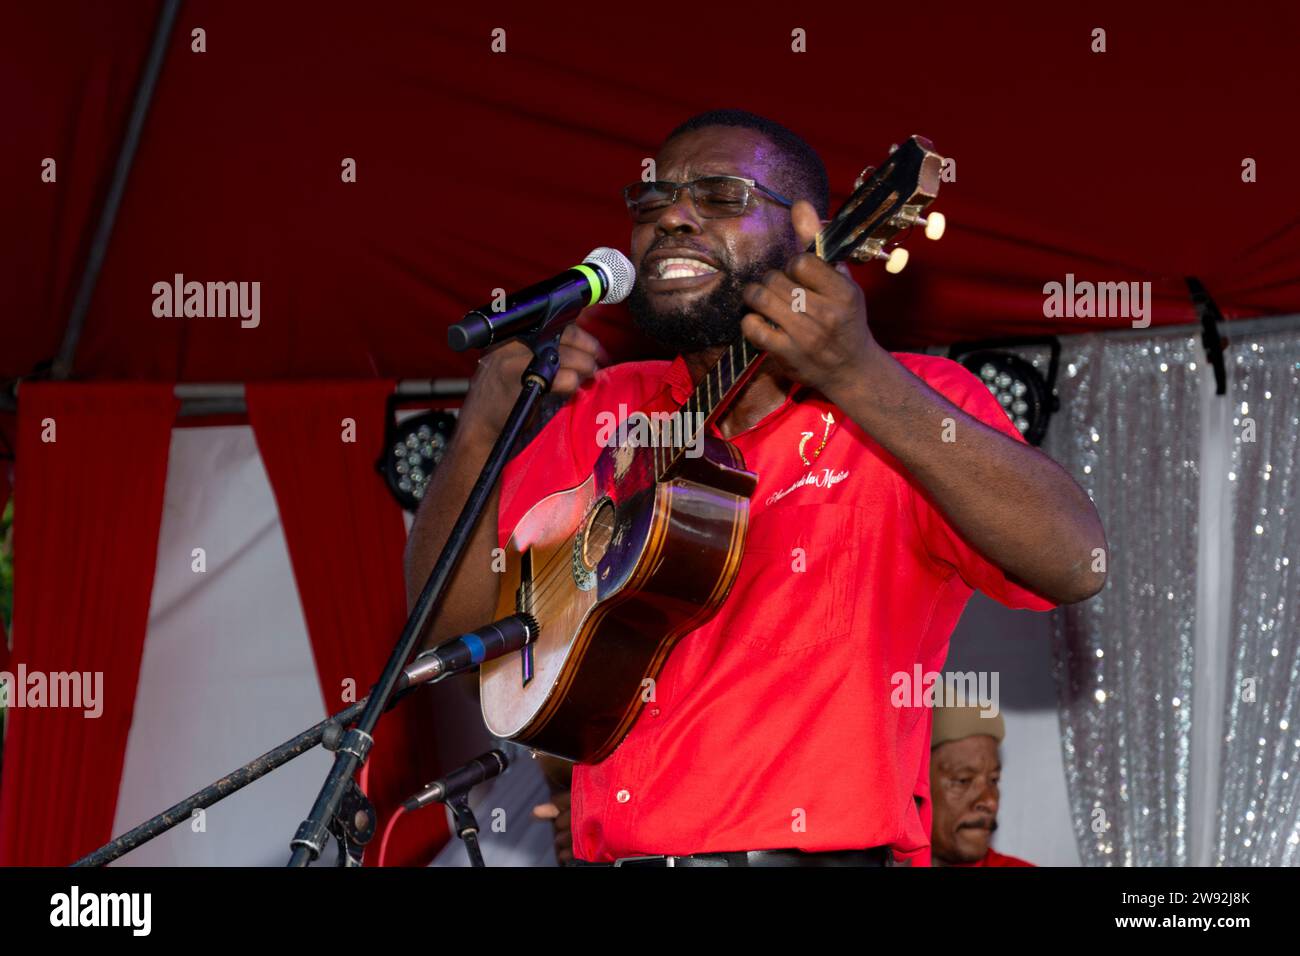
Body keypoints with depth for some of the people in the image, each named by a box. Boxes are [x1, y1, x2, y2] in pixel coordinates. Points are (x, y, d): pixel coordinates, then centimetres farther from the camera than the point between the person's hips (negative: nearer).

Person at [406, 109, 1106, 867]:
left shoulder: (911, 401, 1)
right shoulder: (602, 413, 14)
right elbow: (452, 618, 10)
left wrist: (860, 378, -23)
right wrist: (484, 426, -6)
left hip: (830, 850, -5)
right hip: (618, 851, 5)